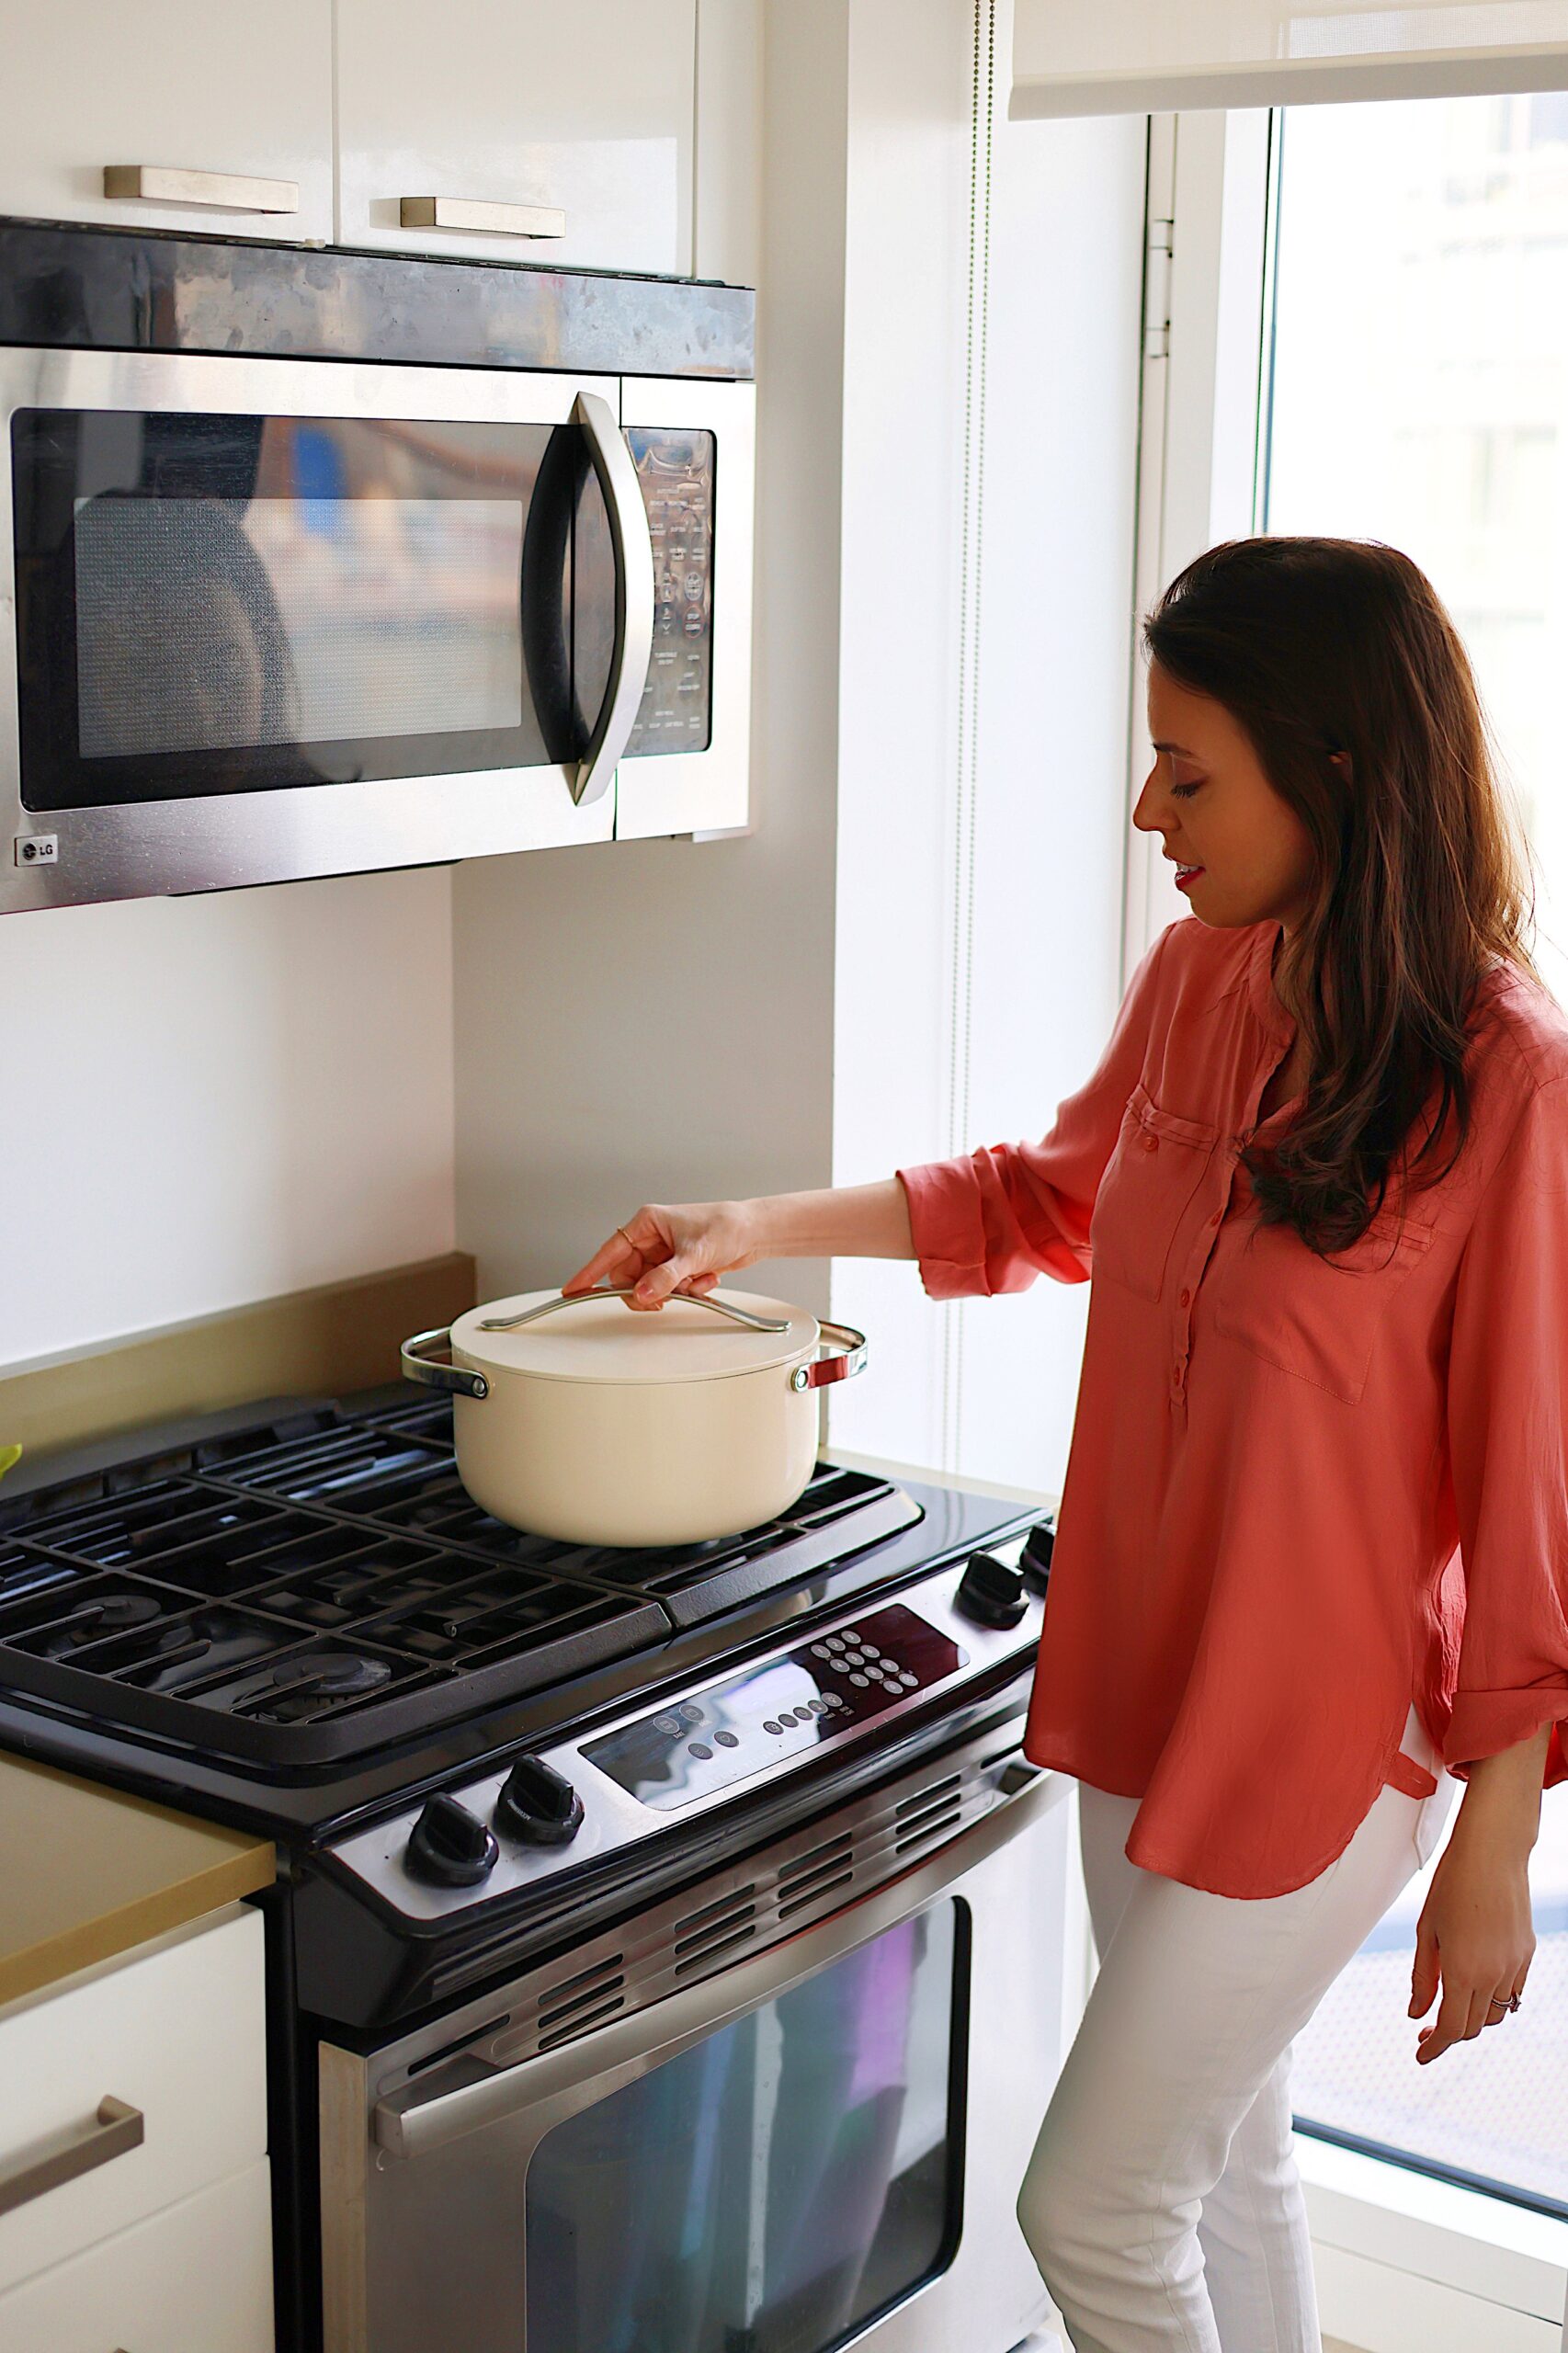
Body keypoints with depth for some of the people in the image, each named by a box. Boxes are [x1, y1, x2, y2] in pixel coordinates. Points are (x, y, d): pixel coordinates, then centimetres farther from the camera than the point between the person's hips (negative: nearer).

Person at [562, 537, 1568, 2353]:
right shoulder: (1193, 980, -1)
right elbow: (1049, 1193, 18)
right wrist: (762, 1228, 12)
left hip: (1325, 1736, -7)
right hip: (1143, 1690, 7)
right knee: (1224, 2165, 21)